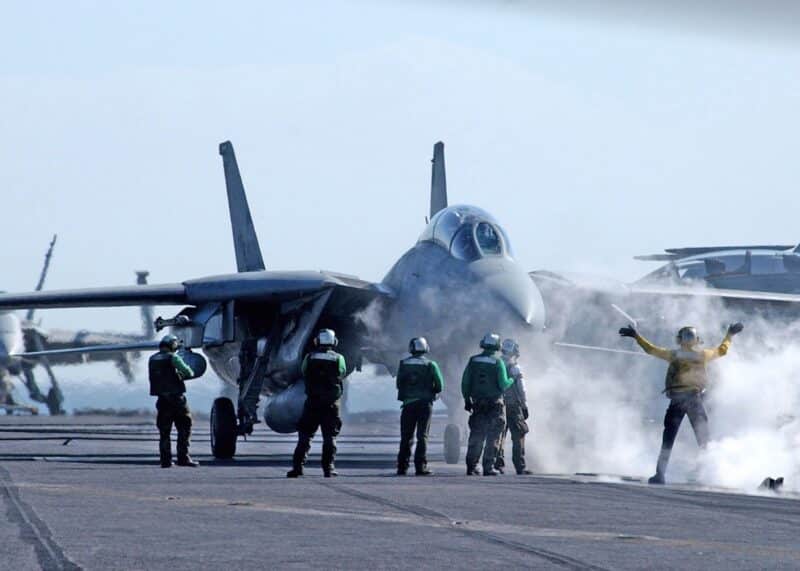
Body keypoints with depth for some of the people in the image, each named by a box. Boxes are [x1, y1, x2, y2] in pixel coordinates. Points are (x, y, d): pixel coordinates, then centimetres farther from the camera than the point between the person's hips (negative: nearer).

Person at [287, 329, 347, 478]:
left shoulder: (309, 358, -1)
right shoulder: (338, 359, -1)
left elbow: (304, 374, 10)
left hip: (312, 404, 0)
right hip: (331, 404, 0)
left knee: (305, 436, 5)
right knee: (330, 437, 6)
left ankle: (297, 466, -2)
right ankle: (328, 468, 1)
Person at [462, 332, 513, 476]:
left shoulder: (473, 361, 3)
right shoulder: (498, 362, -9)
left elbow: (465, 382, 4)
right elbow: (503, 384, -11)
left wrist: (467, 399, 14)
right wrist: (511, 380, 10)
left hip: (477, 403, 4)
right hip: (494, 404, -4)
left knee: (476, 436, 9)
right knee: (493, 437, 1)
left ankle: (471, 467, 6)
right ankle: (488, 467, -3)